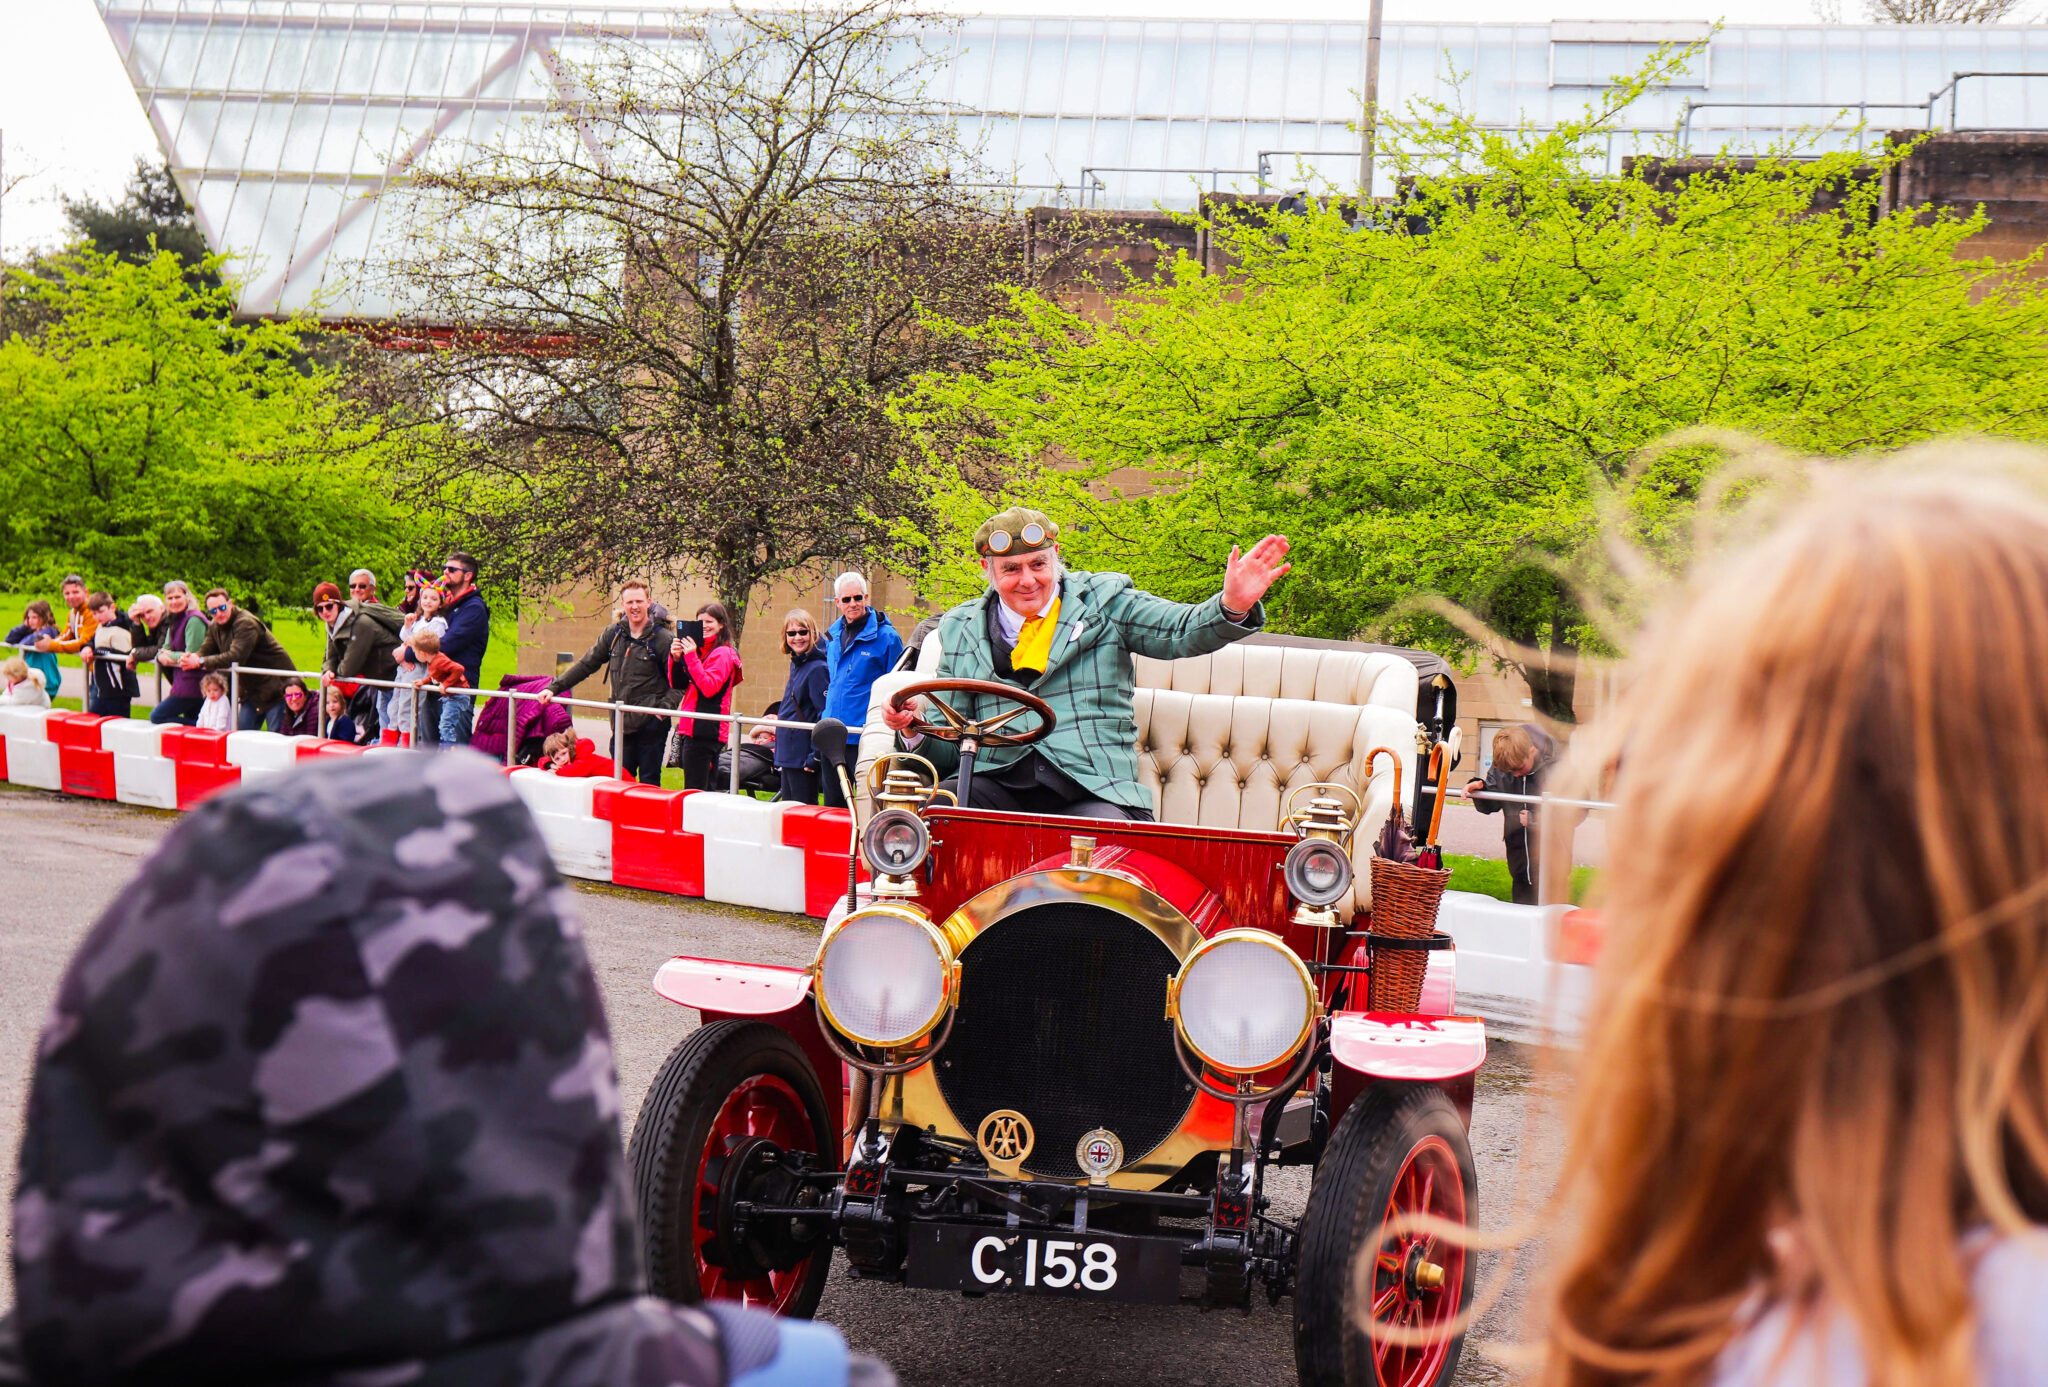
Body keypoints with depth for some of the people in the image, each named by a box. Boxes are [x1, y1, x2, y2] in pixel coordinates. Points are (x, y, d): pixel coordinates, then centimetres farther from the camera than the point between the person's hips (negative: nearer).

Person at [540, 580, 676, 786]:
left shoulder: (663, 638, -5)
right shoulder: (613, 634, 9)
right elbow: (586, 664, 17)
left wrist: (664, 708, -17)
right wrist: (554, 687, 12)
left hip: (650, 723, -5)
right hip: (622, 722, 5)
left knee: (649, 782, 0)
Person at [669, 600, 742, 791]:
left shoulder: (723, 654, -9)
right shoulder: (700, 650, 16)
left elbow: (709, 687, -21)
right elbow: (677, 684, 15)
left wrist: (691, 657, -23)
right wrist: (676, 658, -2)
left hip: (705, 729, -9)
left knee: (694, 790, -11)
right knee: (706, 788, 12)